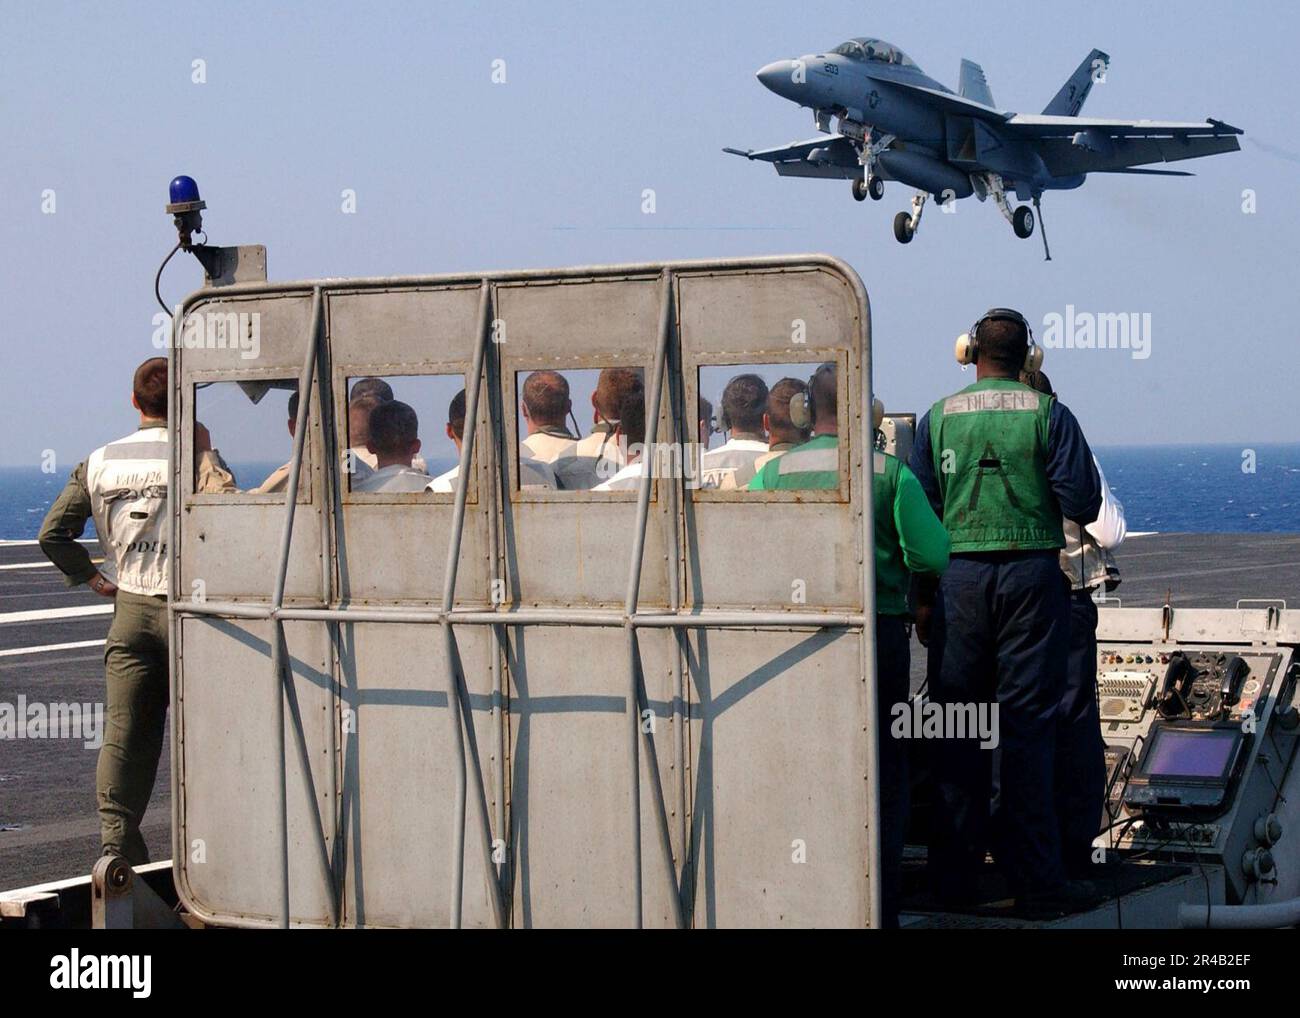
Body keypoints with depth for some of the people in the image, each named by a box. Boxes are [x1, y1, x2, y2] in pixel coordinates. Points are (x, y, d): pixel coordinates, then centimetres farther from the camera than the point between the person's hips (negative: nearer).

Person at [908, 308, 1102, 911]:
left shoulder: (938, 419, 5)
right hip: (1031, 574, -2)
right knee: (1027, 724, 0)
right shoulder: (1048, 415, -1)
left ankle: (954, 878, 10)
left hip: (958, 577, 2)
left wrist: (923, 598, 10)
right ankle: (1036, 879, 0)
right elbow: (1083, 503, -5)